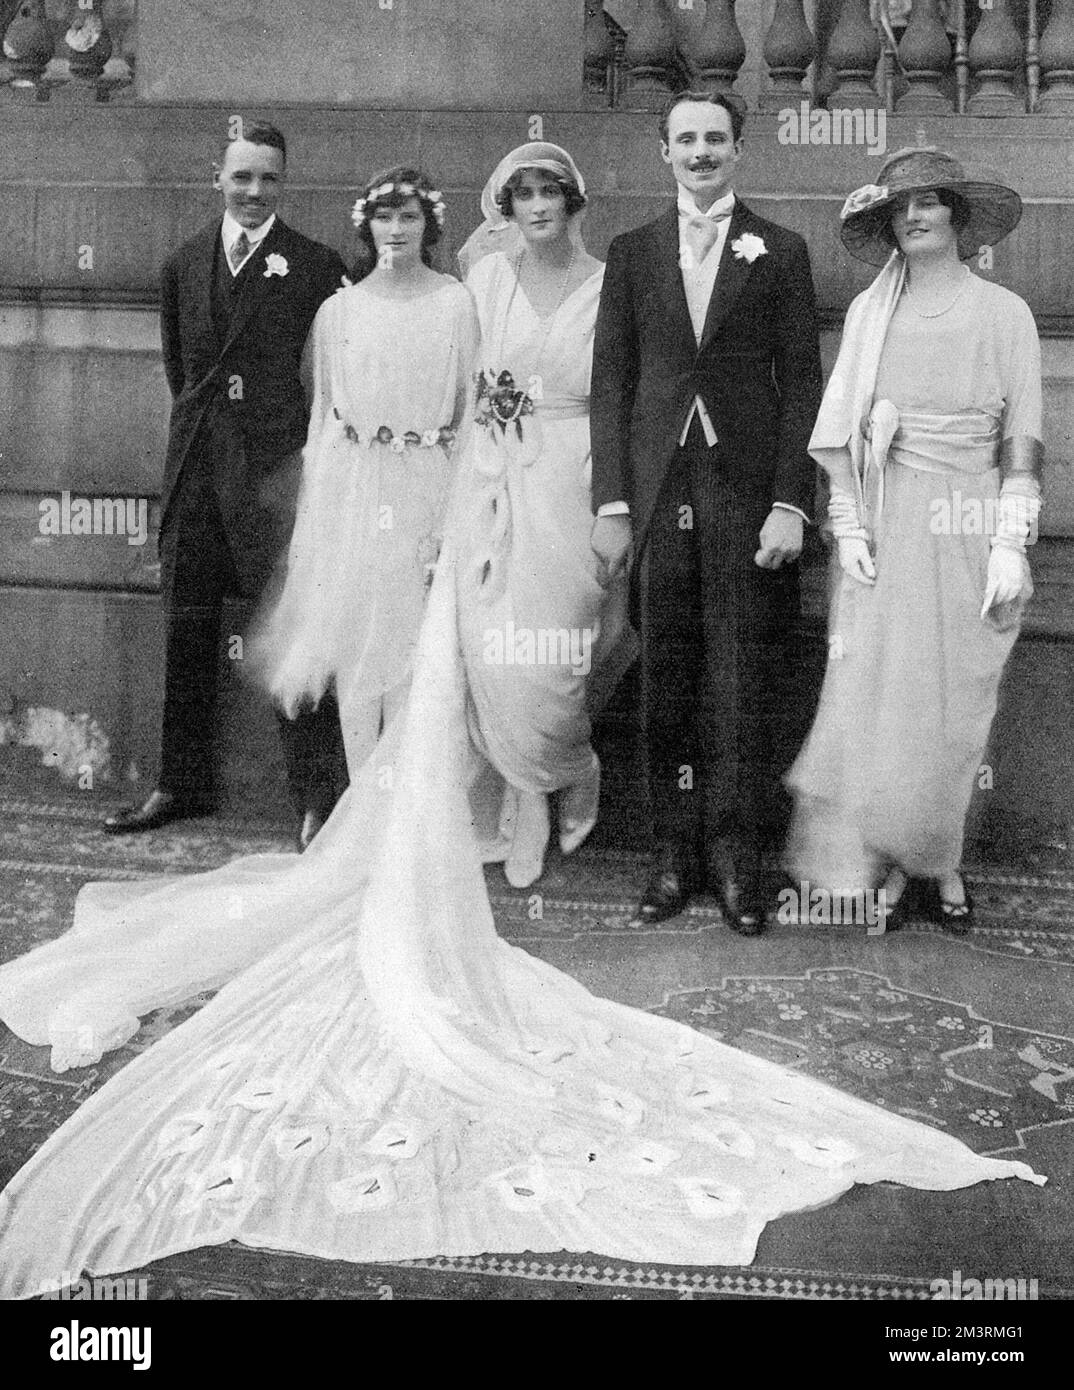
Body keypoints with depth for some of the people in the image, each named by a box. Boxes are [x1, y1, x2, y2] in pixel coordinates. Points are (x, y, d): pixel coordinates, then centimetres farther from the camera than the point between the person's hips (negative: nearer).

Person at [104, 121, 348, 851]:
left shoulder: (314, 265, -2)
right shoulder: (184, 264, 13)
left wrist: (310, 455, -6)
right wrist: (204, 418, 12)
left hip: (276, 462, -5)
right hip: (196, 461, 5)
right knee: (186, 627, 11)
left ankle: (318, 797, 1)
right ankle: (182, 783, 23)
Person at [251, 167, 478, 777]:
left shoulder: (456, 303, 2)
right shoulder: (338, 309, 7)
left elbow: (471, 409, 1)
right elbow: (322, 412, 11)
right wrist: (316, 515, 7)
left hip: (427, 486, -1)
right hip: (354, 490, 2)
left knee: (414, 645, 0)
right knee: (356, 643, 1)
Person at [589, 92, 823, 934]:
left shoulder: (780, 253, 8)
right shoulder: (632, 254, 12)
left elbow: (802, 383, 3)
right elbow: (610, 383, 8)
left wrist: (790, 502, -7)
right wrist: (612, 505, 0)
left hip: (748, 492, -1)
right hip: (658, 492, 2)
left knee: (744, 673, -1)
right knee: (667, 679, 4)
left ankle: (737, 854, 9)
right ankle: (677, 851, 13)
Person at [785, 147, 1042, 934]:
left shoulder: (1005, 314, -1)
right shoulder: (869, 313, 5)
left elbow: (1022, 442, -3)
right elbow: (841, 432, 6)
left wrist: (1012, 544, -9)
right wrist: (849, 524, -2)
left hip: (970, 527, -1)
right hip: (888, 524, 1)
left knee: (958, 703, 6)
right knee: (878, 693, 1)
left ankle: (942, 862, 22)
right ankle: (892, 862, 15)